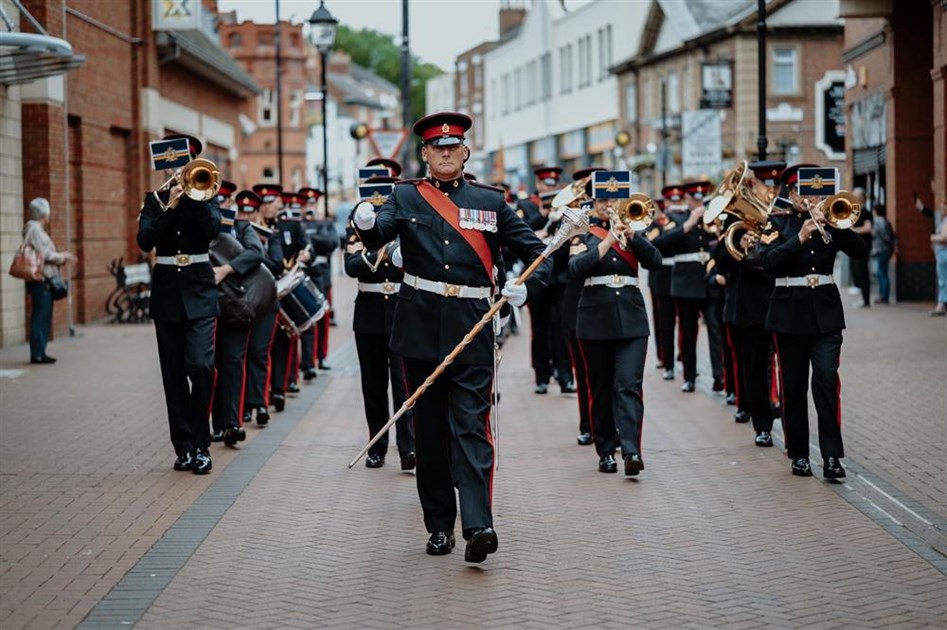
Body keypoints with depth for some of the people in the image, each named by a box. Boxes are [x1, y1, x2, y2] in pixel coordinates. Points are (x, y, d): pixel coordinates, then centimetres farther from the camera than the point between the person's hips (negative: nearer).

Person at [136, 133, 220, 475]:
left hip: (199, 292, -2)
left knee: (201, 366, -16)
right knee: (174, 374, 3)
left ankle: (200, 445, -6)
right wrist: (169, 207, -16)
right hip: (166, 292, 2)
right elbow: (145, 240, -7)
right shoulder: (155, 200, 9)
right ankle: (184, 446, 9)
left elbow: (213, 229, -13)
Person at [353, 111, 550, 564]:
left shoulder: (490, 201, 9)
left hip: (471, 330, -1)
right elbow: (379, 235, -13)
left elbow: (535, 251, 12)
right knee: (429, 429, 7)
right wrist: (365, 224, -37)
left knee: (471, 426, -9)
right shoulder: (406, 197, 6)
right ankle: (439, 524, 16)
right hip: (420, 328, 1)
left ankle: (478, 526, -18)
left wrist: (528, 287, -8)